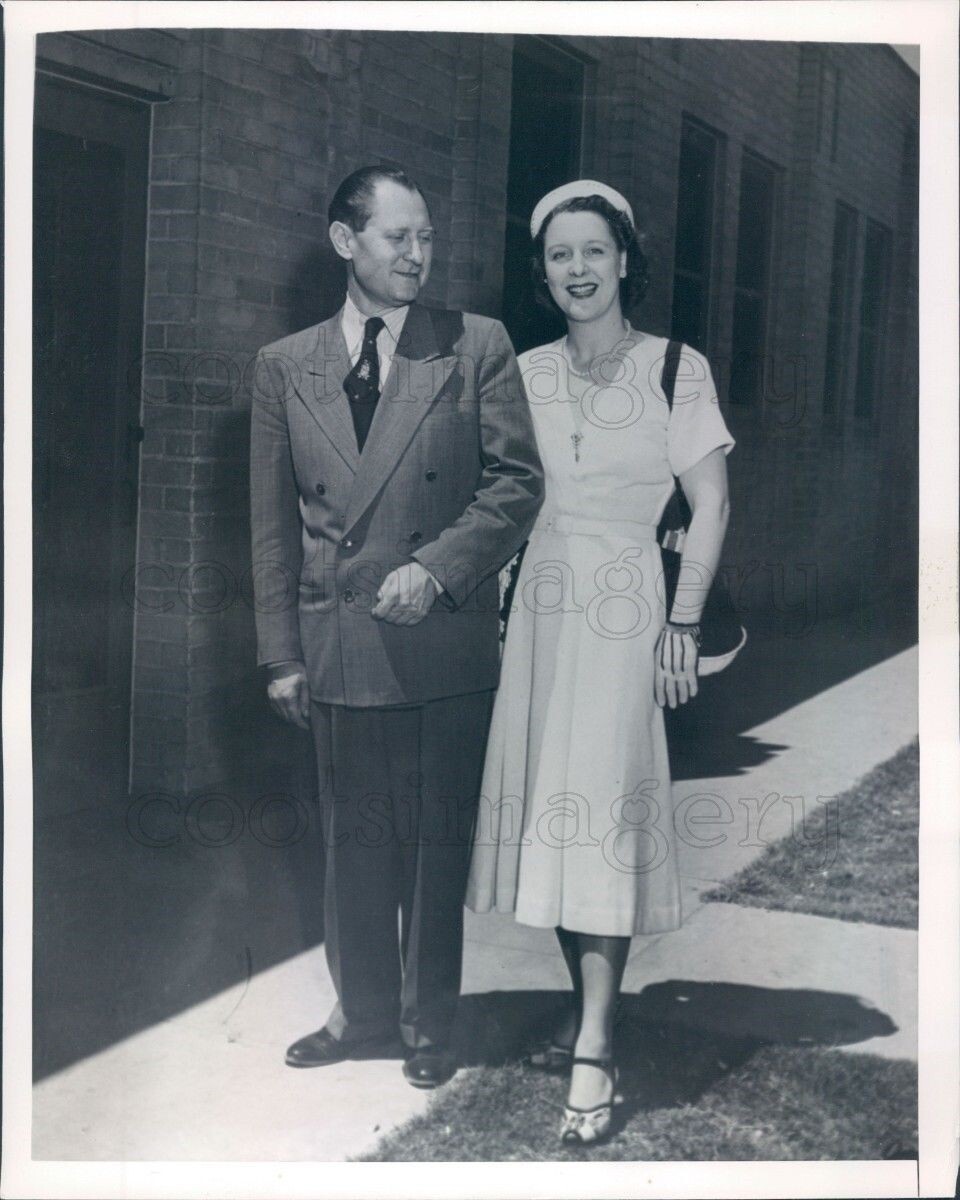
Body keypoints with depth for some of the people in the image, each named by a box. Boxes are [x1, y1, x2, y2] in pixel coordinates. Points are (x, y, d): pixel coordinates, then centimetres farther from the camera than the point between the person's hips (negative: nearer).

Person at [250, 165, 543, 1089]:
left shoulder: (477, 347, 1)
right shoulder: (285, 368, 8)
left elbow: (517, 481, -1)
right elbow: (273, 523, 9)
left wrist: (435, 568, -14)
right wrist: (281, 653, 5)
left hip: (443, 643, -2)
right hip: (338, 646, 2)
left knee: (438, 839, 8)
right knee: (353, 841, 13)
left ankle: (429, 1023, 26)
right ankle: (364, 1012, 31)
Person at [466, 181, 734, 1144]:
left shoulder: (676, 369, 0)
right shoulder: (525, 373, 10)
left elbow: (711, 501, -2)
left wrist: (682, 623, -8)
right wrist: (497, 596, 4)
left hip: (622, 605, -4)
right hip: (536, 604, 4)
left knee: (602, 806, -9)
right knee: (546, 805, 5)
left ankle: (595, 1048, -5)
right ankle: (584, 1005, 19)